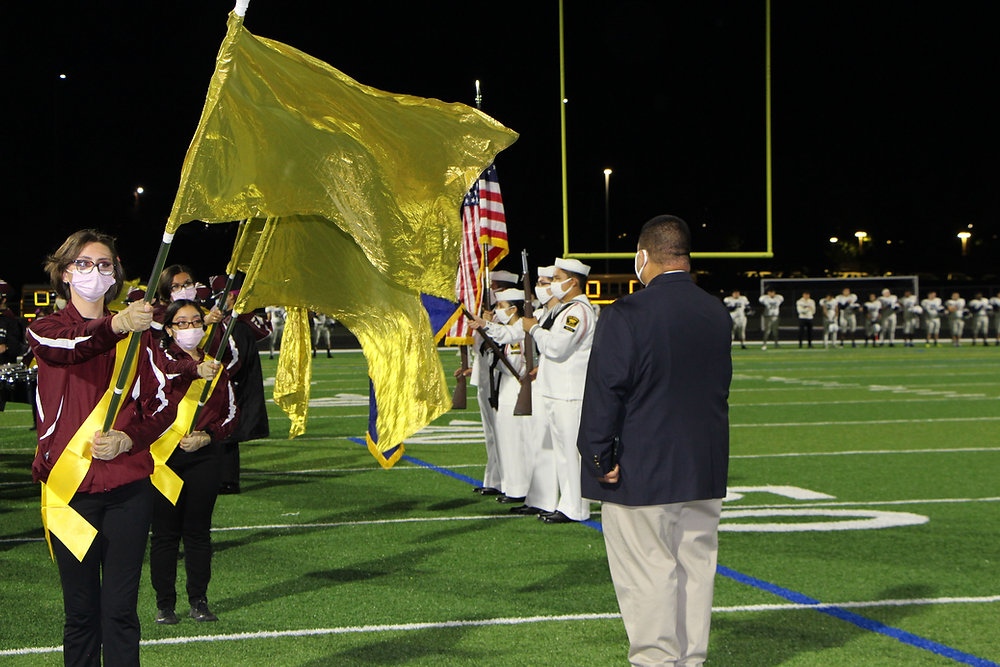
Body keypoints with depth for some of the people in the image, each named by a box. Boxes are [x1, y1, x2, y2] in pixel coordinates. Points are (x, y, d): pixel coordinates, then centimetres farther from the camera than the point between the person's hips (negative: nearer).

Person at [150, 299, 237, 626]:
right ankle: (164, 603, 11)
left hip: (204, 455, 2)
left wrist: (207, 436, -5)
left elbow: (230, 413, 11)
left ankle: (199, 601, 16)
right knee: (165, 531, 2)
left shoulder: (215, 364, 11)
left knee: (198, 530, 6)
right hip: (164, 454, -2)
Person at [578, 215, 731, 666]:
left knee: (648, 574, 1)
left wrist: (600, 456, -6)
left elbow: (605, 391, -15)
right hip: (705, 473, 6)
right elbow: (720, 385, 12)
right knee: (695, 569, 12)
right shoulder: (717, 314, 4)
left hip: (641, 475, -6)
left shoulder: (626, 316, -15)